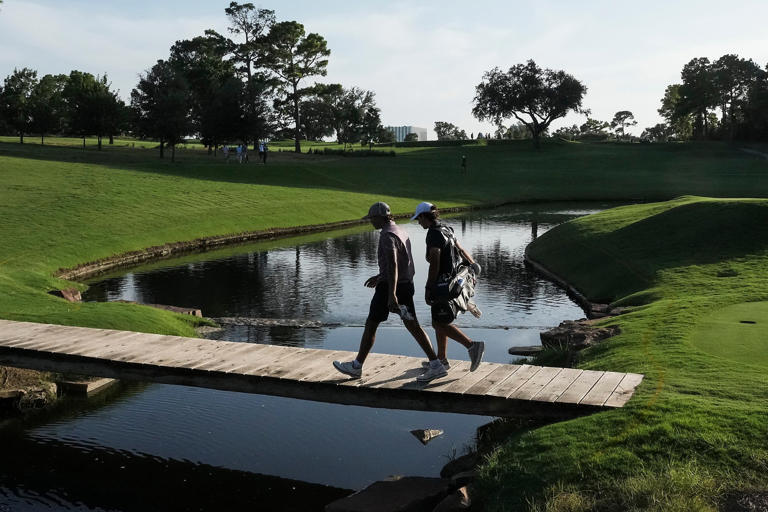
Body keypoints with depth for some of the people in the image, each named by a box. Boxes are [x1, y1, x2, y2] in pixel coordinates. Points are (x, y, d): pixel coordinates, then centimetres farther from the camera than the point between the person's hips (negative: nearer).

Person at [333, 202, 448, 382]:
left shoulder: (387, 235, -17)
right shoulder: (401, 231, 14)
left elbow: (392, 264, -28)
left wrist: (391, 295, -33)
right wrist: (379, 276, 31)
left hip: (390, 286, -9)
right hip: (406, 284, 9)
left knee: (371, 325, 5)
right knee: (412, 326, 6)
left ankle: (356, 366, 17)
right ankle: (436, 365, -1)